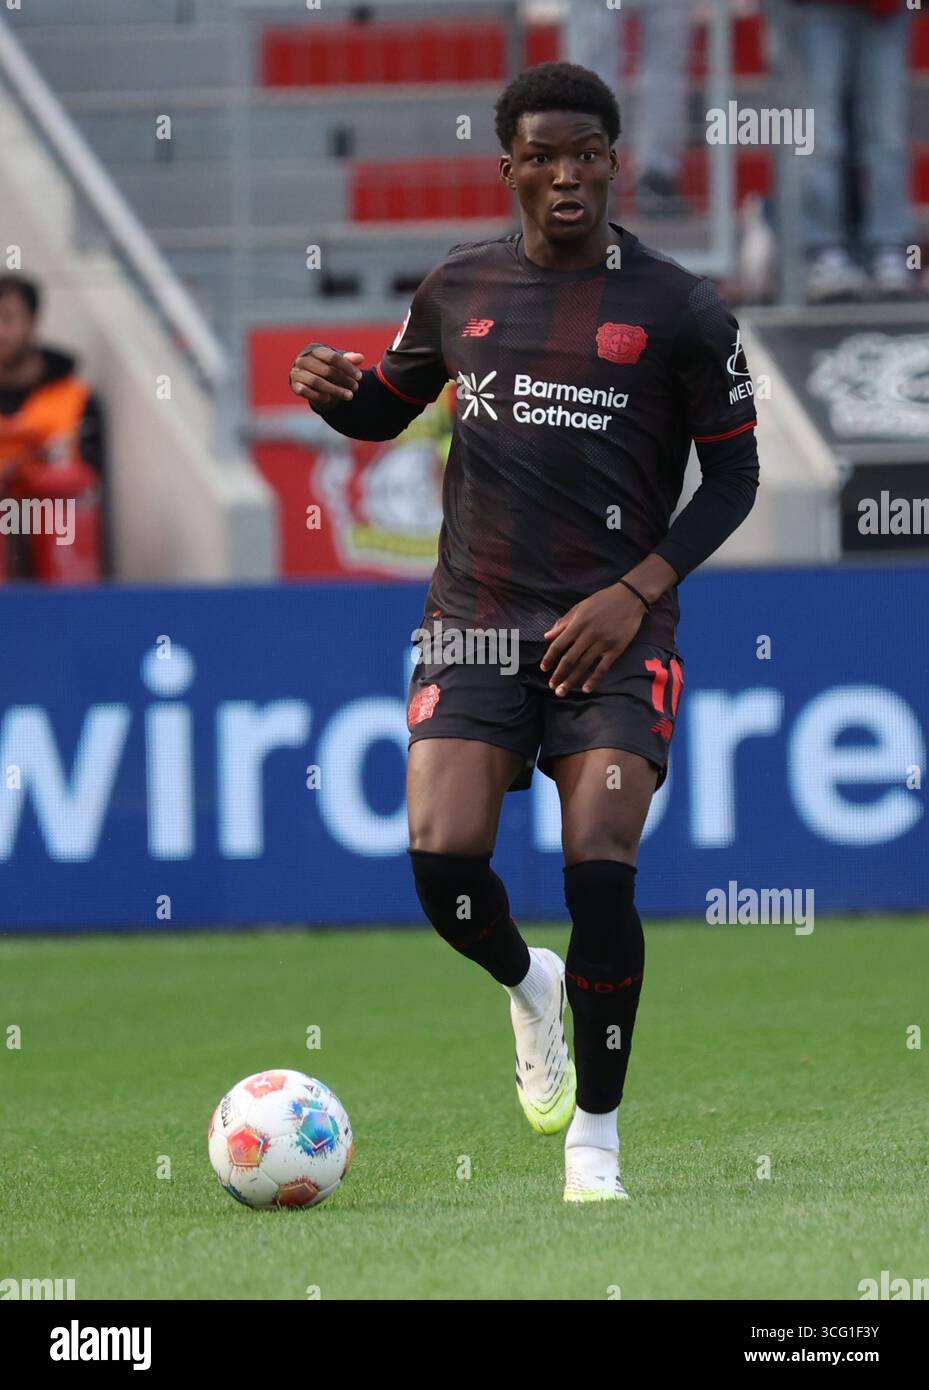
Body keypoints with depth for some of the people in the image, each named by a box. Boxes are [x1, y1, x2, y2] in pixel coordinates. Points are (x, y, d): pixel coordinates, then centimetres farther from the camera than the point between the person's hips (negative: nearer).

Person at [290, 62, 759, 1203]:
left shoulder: (679, 310, 0)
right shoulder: (459, 287, 9)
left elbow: (732, 475, 4)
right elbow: (387, 408, 23)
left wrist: (636, 591, -9)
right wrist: (335, 391, -3)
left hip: (614, 628, -2)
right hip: (476, 624, 2)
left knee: (600, 869, -16)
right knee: (442, 857, -15)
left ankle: (595, 1144, -1)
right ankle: (527, 984, 22)